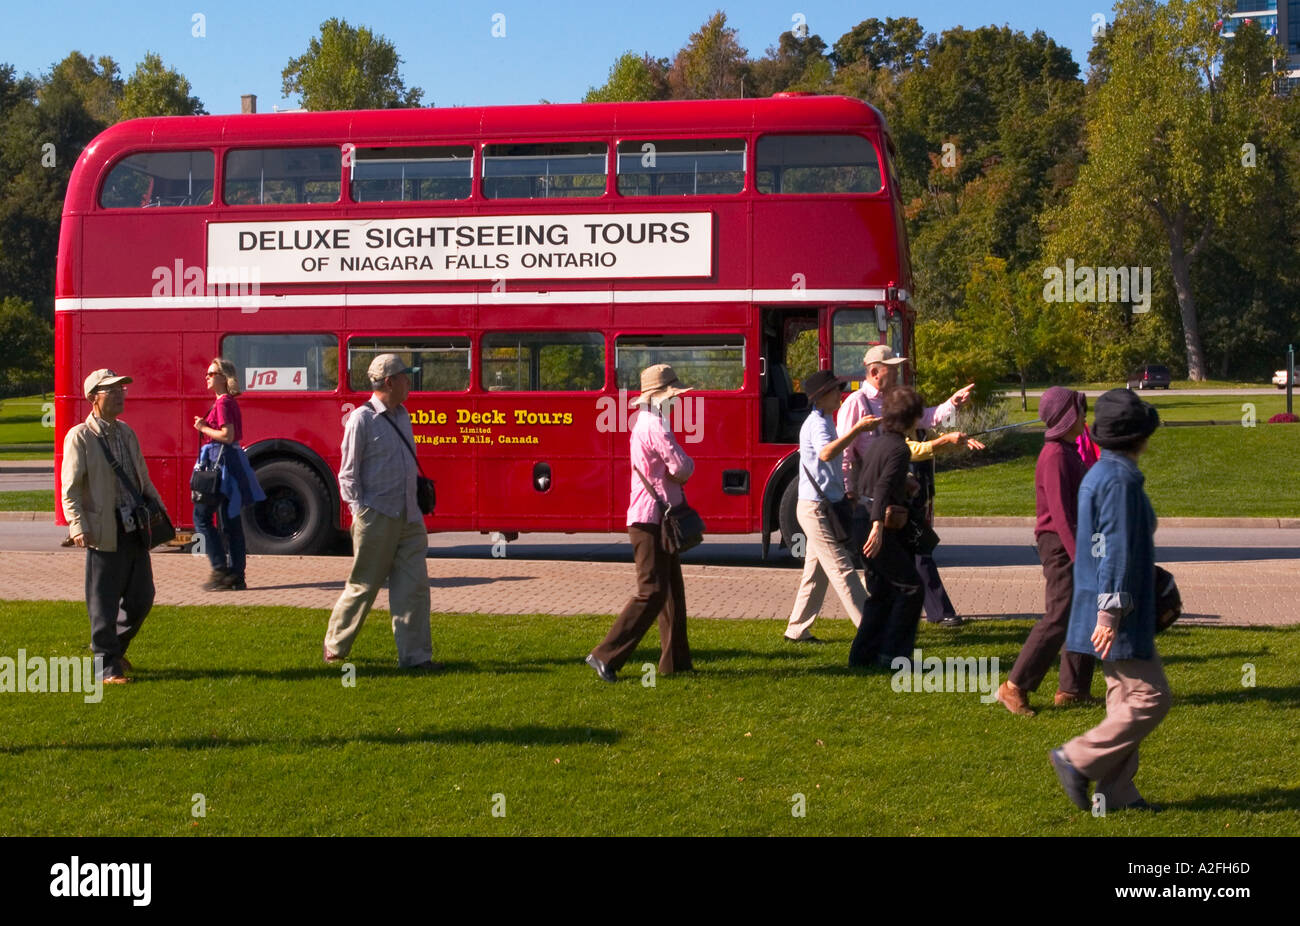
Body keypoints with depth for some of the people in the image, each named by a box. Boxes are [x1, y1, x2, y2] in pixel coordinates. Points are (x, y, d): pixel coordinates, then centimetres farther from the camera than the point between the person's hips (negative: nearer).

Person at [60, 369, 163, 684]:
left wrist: (157, 506, 9)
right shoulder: (80, 437, -6)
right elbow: (70, 488, -9)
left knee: (142, 596, 11)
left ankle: (116, 648, 32)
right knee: (104, 601, 1)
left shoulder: (126, 432, 15)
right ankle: (108, 666, 10)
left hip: (135, 528, 7)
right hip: (105, 531, -7)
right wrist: (78, 526, -20)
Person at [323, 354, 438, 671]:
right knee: (363, 586, 4)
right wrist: (361, 513, -12)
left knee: (414, 586, 0)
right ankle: (335, 645, 22)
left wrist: (416, 509, 15)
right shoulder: (362, 419, -8)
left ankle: (415, 654, 3)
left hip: (408, 518, 6)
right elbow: (348, 473, -6)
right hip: (377, 518, -6)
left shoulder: (402, 416, 13)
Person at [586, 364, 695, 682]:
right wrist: (688, 465, 1)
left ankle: (675, 660, 18)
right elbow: (682, 468, -21)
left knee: (672, 591, 13)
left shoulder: (646, 423, 18)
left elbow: (674, 473, 21)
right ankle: (605, 656, -10)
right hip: (651, 519, -11)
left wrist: (678, 473, -1)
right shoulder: (655, 427, -16)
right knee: (651, 592, -11)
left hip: (660, 518, 11)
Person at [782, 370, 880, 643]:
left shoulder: (824, 421, 17)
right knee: (842, 569, -10)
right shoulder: (817, 423, -16)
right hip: (817, 508, -10)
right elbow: (826, 453, -37)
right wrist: (857, 429, -41)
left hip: (823, 506, 10)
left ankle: (797, 630, 19)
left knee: (817, 572, 13)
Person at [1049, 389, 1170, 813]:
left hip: (1118, 613, 10)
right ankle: (1077, 761, -2)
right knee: (1150, 697, -5)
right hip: (1120, 616, -10)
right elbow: (1116, 550, -21)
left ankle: (1116, 791, 15)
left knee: (1126, 698, 13)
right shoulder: (1120, 480, -17)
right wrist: (1110, 611, -22)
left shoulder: (1100, 474, 14)